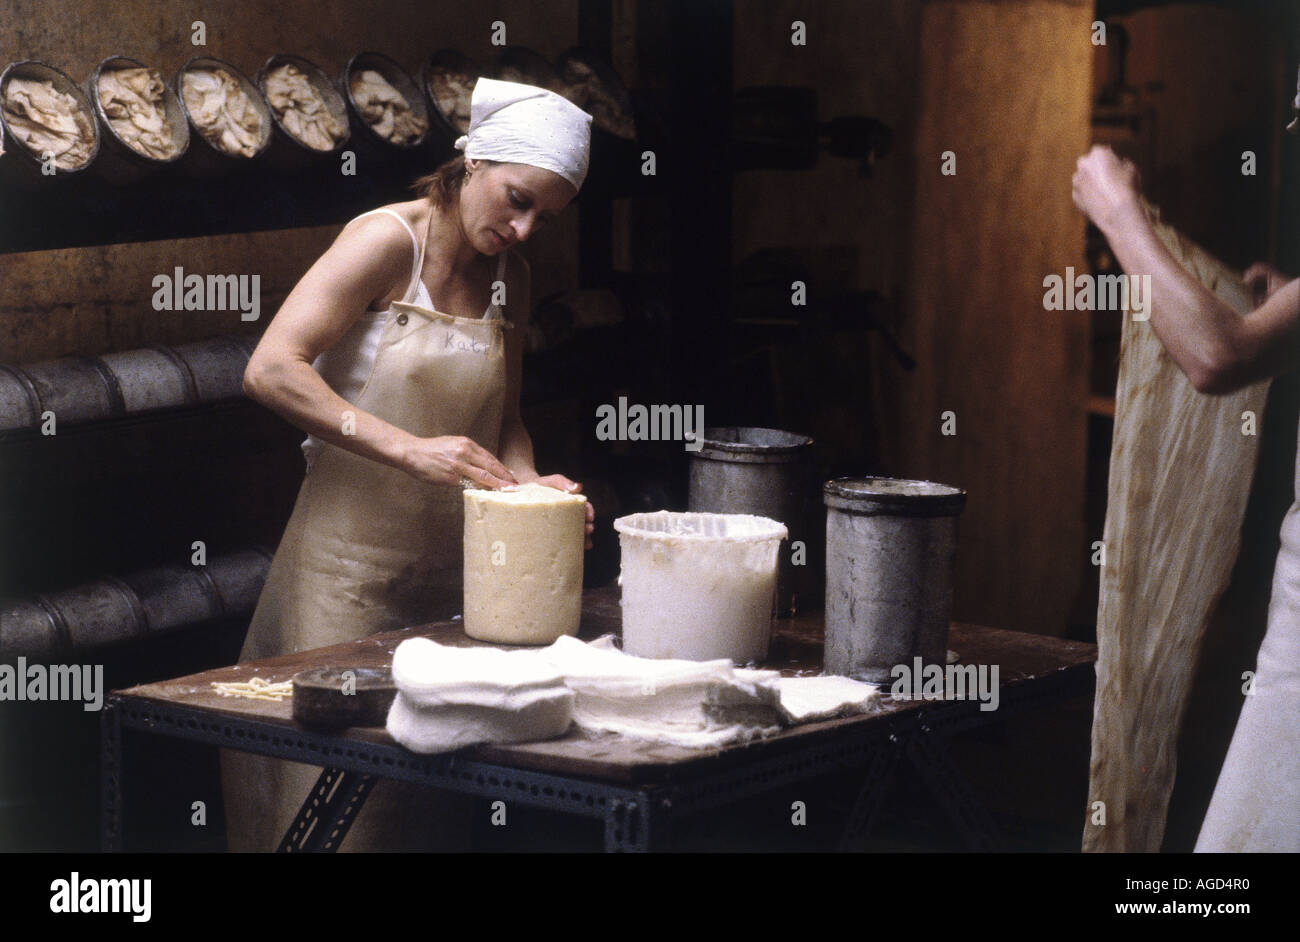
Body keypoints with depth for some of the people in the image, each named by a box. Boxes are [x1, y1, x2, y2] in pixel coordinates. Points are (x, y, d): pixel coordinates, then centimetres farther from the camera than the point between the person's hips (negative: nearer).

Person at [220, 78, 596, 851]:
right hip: (352, 561, -6)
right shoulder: (389, 242, -11)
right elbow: (272, 370, -21)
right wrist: (409, 449, -28)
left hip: (451, 561, 6)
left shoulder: (509, 276, 10)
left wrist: (528, 483, -6)